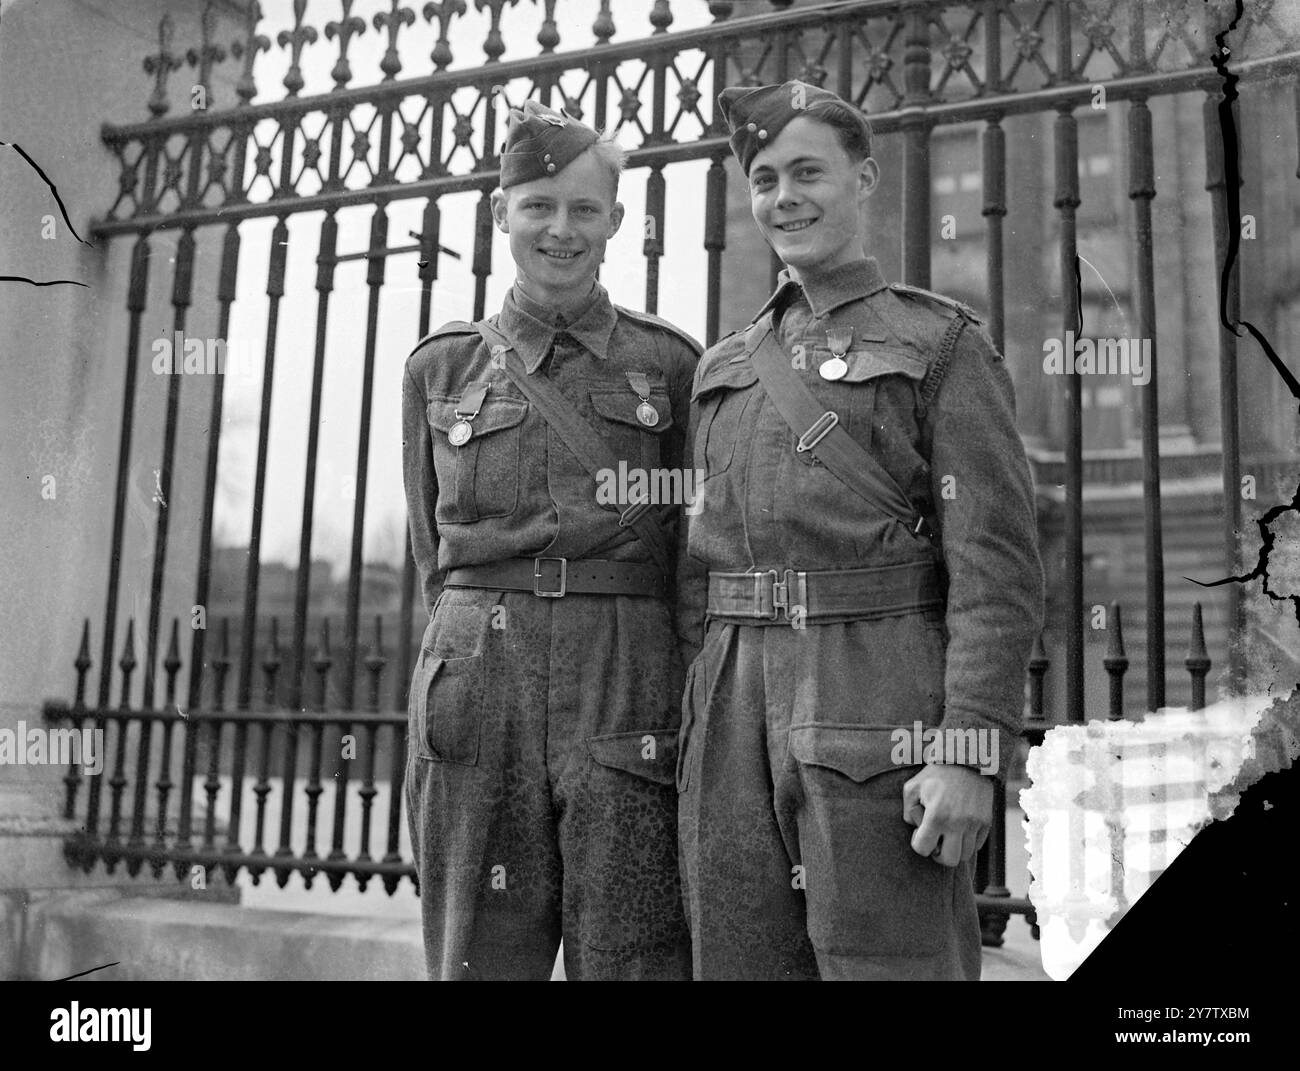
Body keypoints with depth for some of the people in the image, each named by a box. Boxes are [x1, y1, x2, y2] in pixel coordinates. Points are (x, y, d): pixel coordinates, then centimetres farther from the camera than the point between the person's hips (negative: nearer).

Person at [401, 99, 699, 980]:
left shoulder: (670, 363, 8)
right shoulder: (441, 369, 13)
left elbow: (696, 544, 12)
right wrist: (491, 631, 10)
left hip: (628, 685, -1)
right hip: (478, 687, 2)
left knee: (632, 956, 0)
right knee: (480, 956, 5)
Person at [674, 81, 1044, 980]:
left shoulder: (946, 345, 3)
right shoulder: (725, 369, 19)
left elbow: (998, 567, -6)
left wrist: (971, 752, -16)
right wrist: (690, 730, 12)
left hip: (881, 713, -5)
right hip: (733, 714, 5)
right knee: (738, 960, 8)